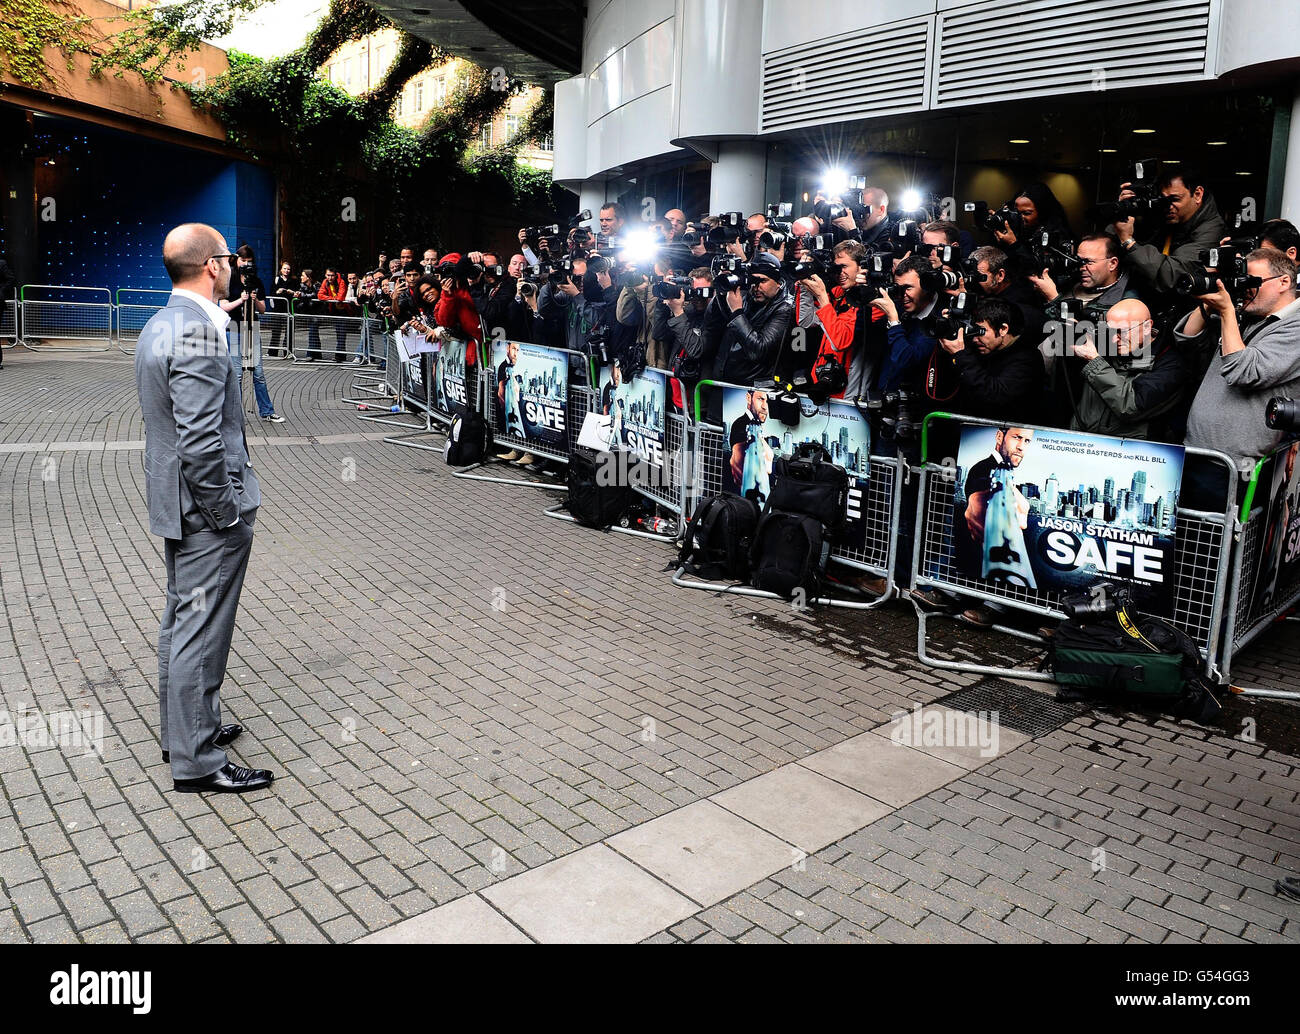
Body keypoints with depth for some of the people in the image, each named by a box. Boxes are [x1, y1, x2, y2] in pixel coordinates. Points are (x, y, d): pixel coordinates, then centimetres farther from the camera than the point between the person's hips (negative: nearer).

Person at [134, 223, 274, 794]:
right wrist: (228, 514, -18)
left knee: (180, 621, 20)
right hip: (205, 510, -10)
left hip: (173, 504, 10)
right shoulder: (198, 331, -22)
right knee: (200, 633, 0)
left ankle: (182, 729, 36)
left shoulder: (159, 324, 10)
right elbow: (201, 442, -27)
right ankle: (196, 761, 13)